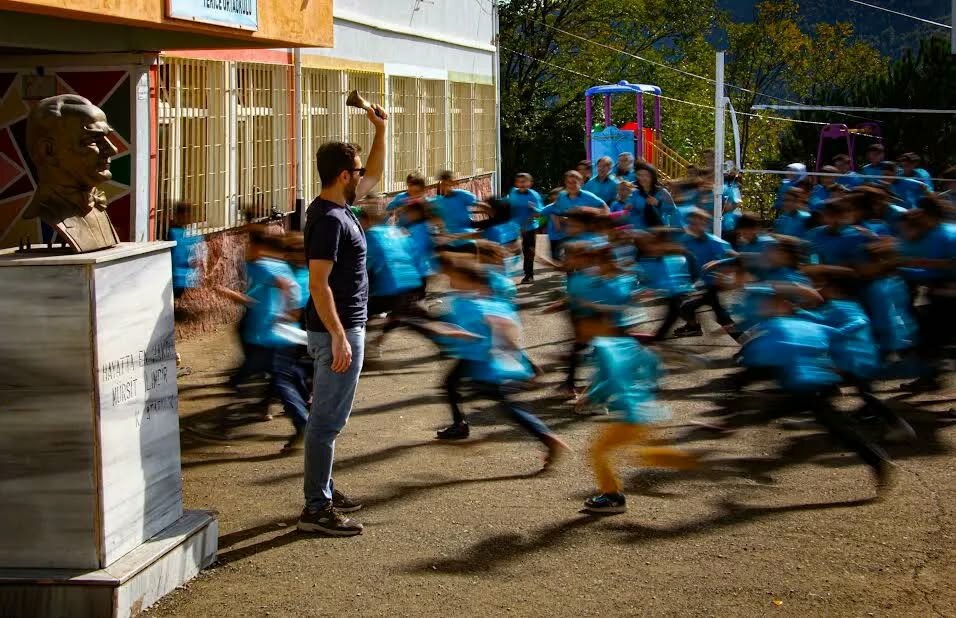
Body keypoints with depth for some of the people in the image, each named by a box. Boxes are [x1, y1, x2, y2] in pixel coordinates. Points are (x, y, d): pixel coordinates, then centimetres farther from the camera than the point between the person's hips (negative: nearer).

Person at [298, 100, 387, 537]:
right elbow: (318, 282, -25)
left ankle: (323, 491, 29)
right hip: (336, 331, -11)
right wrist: (339, 337, -28)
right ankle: (316, 510, -3)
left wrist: (381, 130, 20)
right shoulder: (330, 219, -19)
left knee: (327, 416, 18)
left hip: (339, 329, 11)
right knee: (327, 420, -6)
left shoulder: (336, 208, 10)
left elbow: (375, 174, 28)